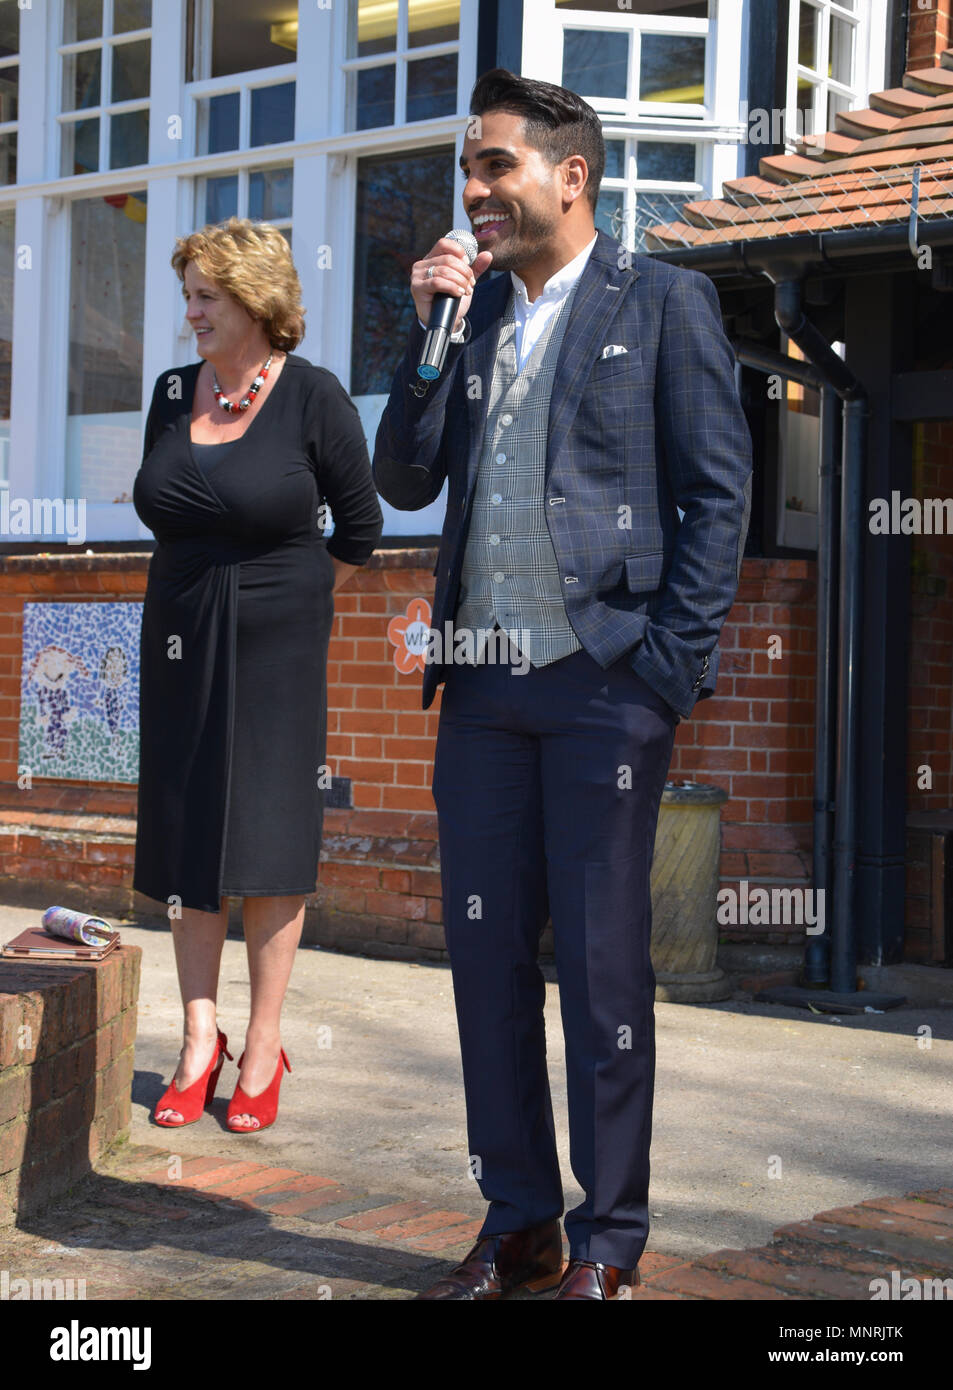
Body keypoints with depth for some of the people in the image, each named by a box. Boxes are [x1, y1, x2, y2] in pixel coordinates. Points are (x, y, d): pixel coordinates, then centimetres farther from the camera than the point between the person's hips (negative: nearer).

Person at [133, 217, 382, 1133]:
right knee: (185, 836, 5)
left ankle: (263, 1050, 8)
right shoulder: (174, 394, 6)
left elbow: (359, 527, 0)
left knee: (268, 844, -1)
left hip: (276, 645, -5)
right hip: (181, 643, 5)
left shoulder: (312, 398, -8)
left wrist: (290, 603, 8)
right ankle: (200, 1040, 14)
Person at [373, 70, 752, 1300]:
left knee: (603, 965, 0)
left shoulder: (661, 302, 1)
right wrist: (431, 334, 0)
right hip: (484, 685, 5)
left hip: (604, 680, -5)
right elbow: (403, 482, 11)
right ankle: (516, 1226, 21)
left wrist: (671, 665, -10)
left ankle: (608, 1244, 12)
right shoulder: (470, 311, 15)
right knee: (485, 953, 8)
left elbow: (718, 492, -3)